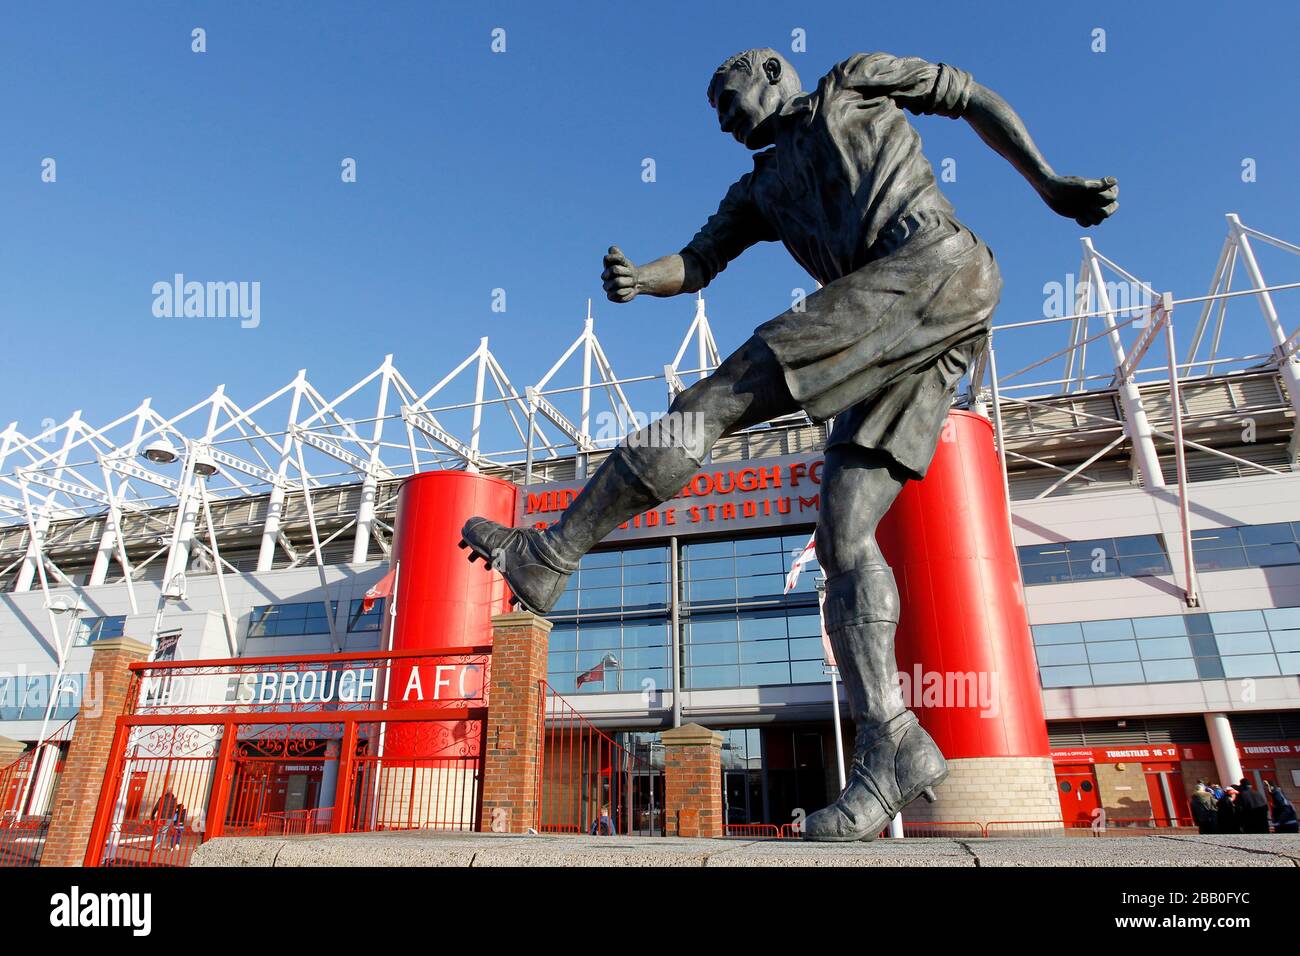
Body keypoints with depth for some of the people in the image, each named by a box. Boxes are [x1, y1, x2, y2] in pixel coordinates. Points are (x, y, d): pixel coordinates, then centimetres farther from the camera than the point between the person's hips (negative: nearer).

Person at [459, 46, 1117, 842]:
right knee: (843, 534, -6)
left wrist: (1049, 184, 15)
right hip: (895, 334, 7)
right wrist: (636, 278, -3)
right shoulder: (761, 187, 33)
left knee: (716, 400, -18)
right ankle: (890, 750, -7)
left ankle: (546, 557, -14)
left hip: (941, 262, -7)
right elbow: (696, 265, 20)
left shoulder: (857, 82, 25)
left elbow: (973, 96, 26)